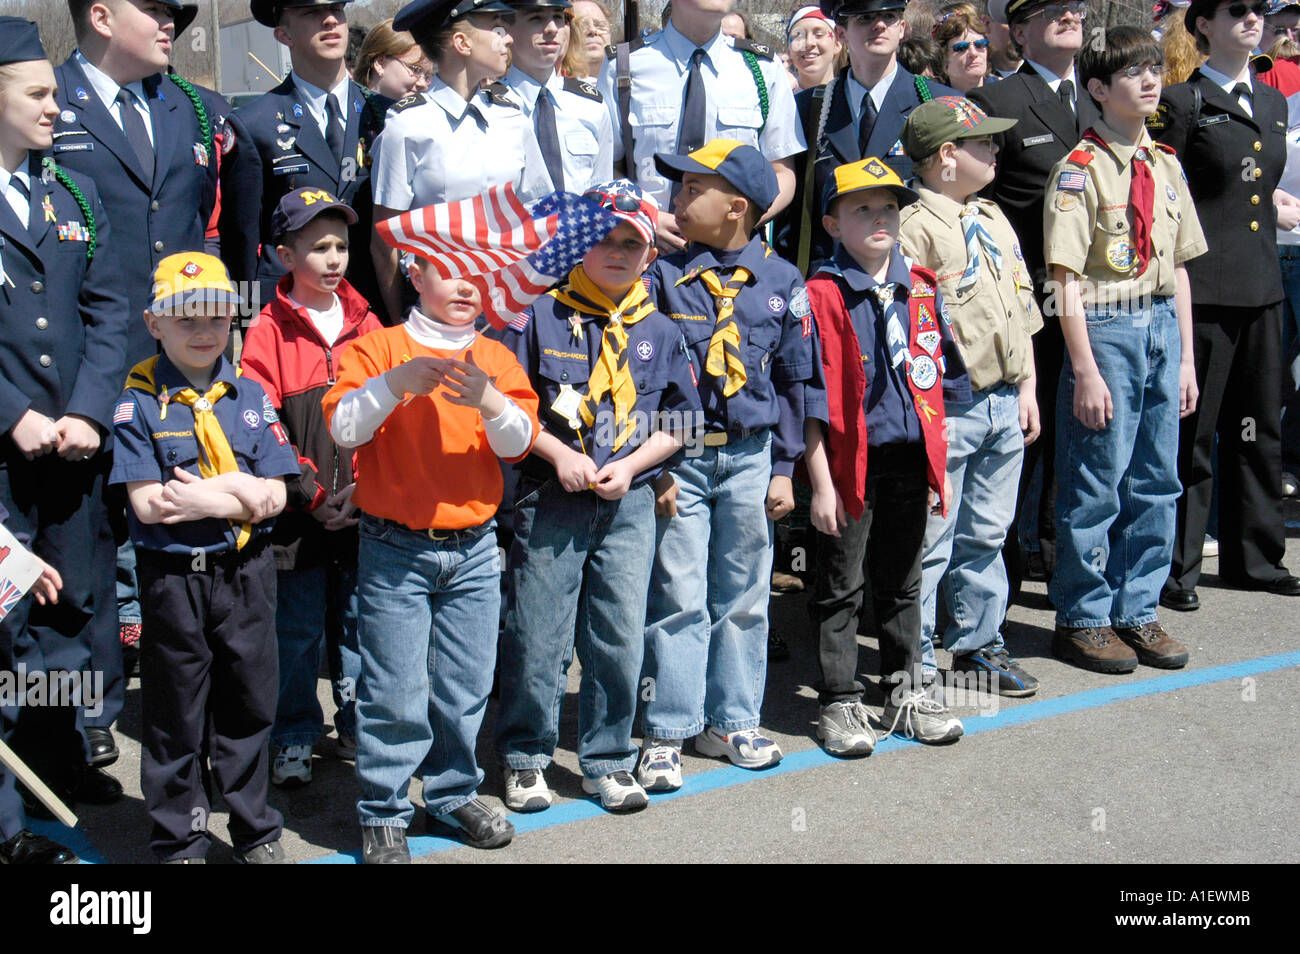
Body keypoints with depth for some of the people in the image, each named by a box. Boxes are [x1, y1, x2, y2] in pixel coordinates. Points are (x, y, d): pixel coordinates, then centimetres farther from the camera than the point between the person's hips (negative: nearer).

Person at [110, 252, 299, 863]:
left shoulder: (249, 396, 5)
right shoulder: (139, 401, -5)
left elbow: (274, 497, -1)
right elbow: (147, 503, -15)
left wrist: (203, 496, -16)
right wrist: (237, 494, -15)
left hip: (247, 574, 3)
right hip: (173, 578, -3)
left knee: (247, 707, 13)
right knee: (175, 717, 8)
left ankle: (256, 833, 28)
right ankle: (179, 843, 23)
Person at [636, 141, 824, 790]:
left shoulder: (781, 283, 4)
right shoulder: (662, 273, -2)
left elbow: (797, 380, 11)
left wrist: (783, 467, 8)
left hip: (750, 456, 3)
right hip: (678, 456, -2)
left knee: (743, 596, 10)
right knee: (677, 597, -1)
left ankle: (730, 721, 24)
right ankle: (667, 733, 9)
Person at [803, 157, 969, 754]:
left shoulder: (921, 288, 8)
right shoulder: (822, 296, -9)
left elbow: (939, 379, 14)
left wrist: (937, 466, 11)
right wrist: (821, 483, -13)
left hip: (910, 460, 5)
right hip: (851, 463, -5)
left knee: (901, 583, 17)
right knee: (842, 588, 5)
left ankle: (906, 692, 30)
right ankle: (840, 704, 16)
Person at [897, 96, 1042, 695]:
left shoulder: (993, 218, 14)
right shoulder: (914, 226, -12)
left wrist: (1026, 388, 14)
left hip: (1004, 402, 8)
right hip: (945, 410, -8)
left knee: (986, 533, 17)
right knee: (929, 540, -1)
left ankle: (979, 644, 30)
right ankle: (916, 665, 9)